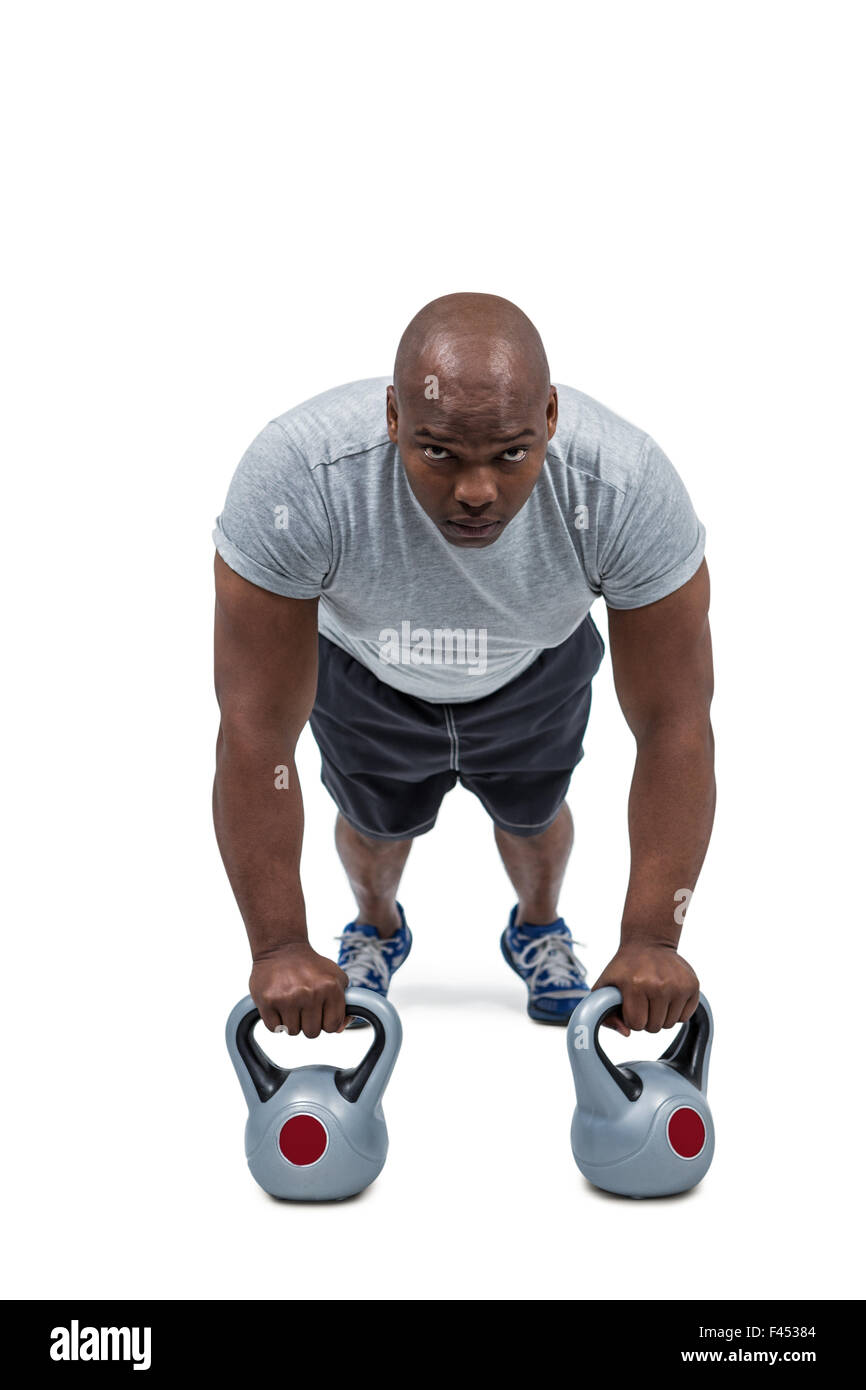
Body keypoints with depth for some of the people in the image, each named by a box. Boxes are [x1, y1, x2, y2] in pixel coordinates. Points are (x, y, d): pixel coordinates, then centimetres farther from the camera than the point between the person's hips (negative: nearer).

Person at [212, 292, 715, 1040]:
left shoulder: (628, 486, -41)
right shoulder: (293, 478, -44)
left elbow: (675, 727, -32)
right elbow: (257, 730, -37)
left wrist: (651, 942, -35)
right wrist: (280, 950, -36)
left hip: (538, 669, 1)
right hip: (363, 666, 0)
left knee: (533, 816, 23)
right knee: (377, 821, 23)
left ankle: (539, 927, 58)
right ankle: (377, 927, 59)